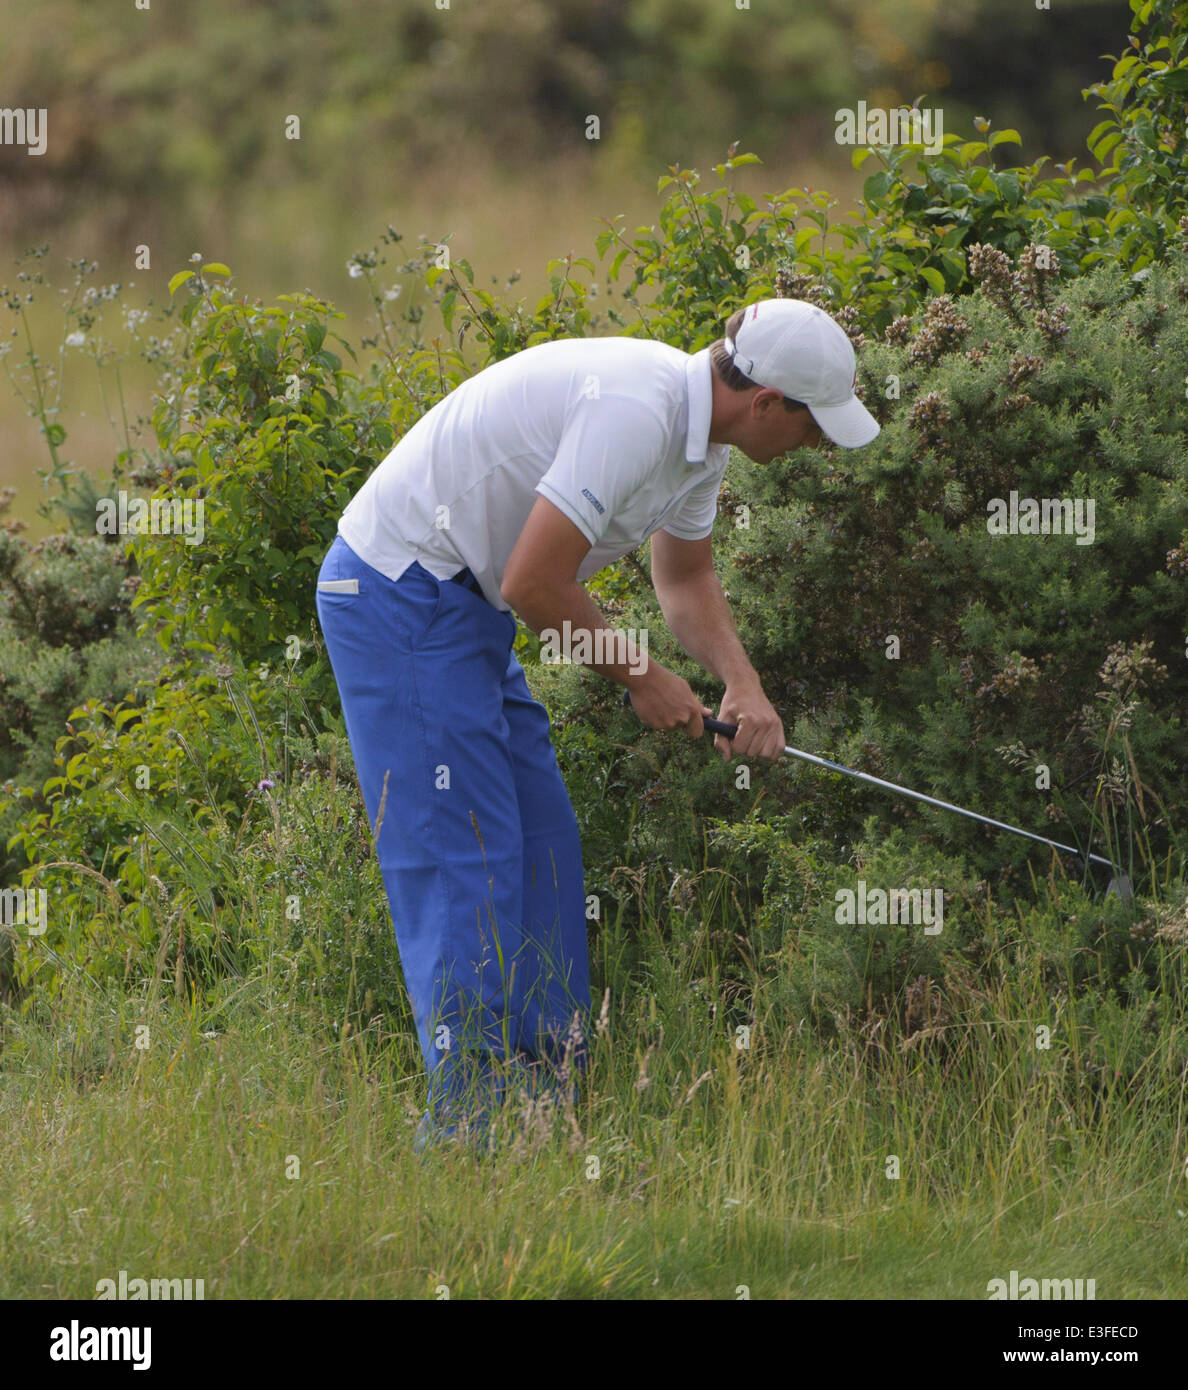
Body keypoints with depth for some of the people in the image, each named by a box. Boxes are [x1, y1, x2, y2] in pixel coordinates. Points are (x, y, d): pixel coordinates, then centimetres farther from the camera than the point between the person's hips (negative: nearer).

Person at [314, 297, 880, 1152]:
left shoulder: (697, 434, 6)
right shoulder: (635, 413, -27)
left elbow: (686, 579, 22)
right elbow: (534, 581, -26)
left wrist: (744, 686, 4)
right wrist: (642, 678, -11)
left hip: (464, 603, 10)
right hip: (400, 592, -10)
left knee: (542, 848, 9)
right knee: (464, 855, -12)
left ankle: (546, 1095, 14)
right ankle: (470, 1118, -11)